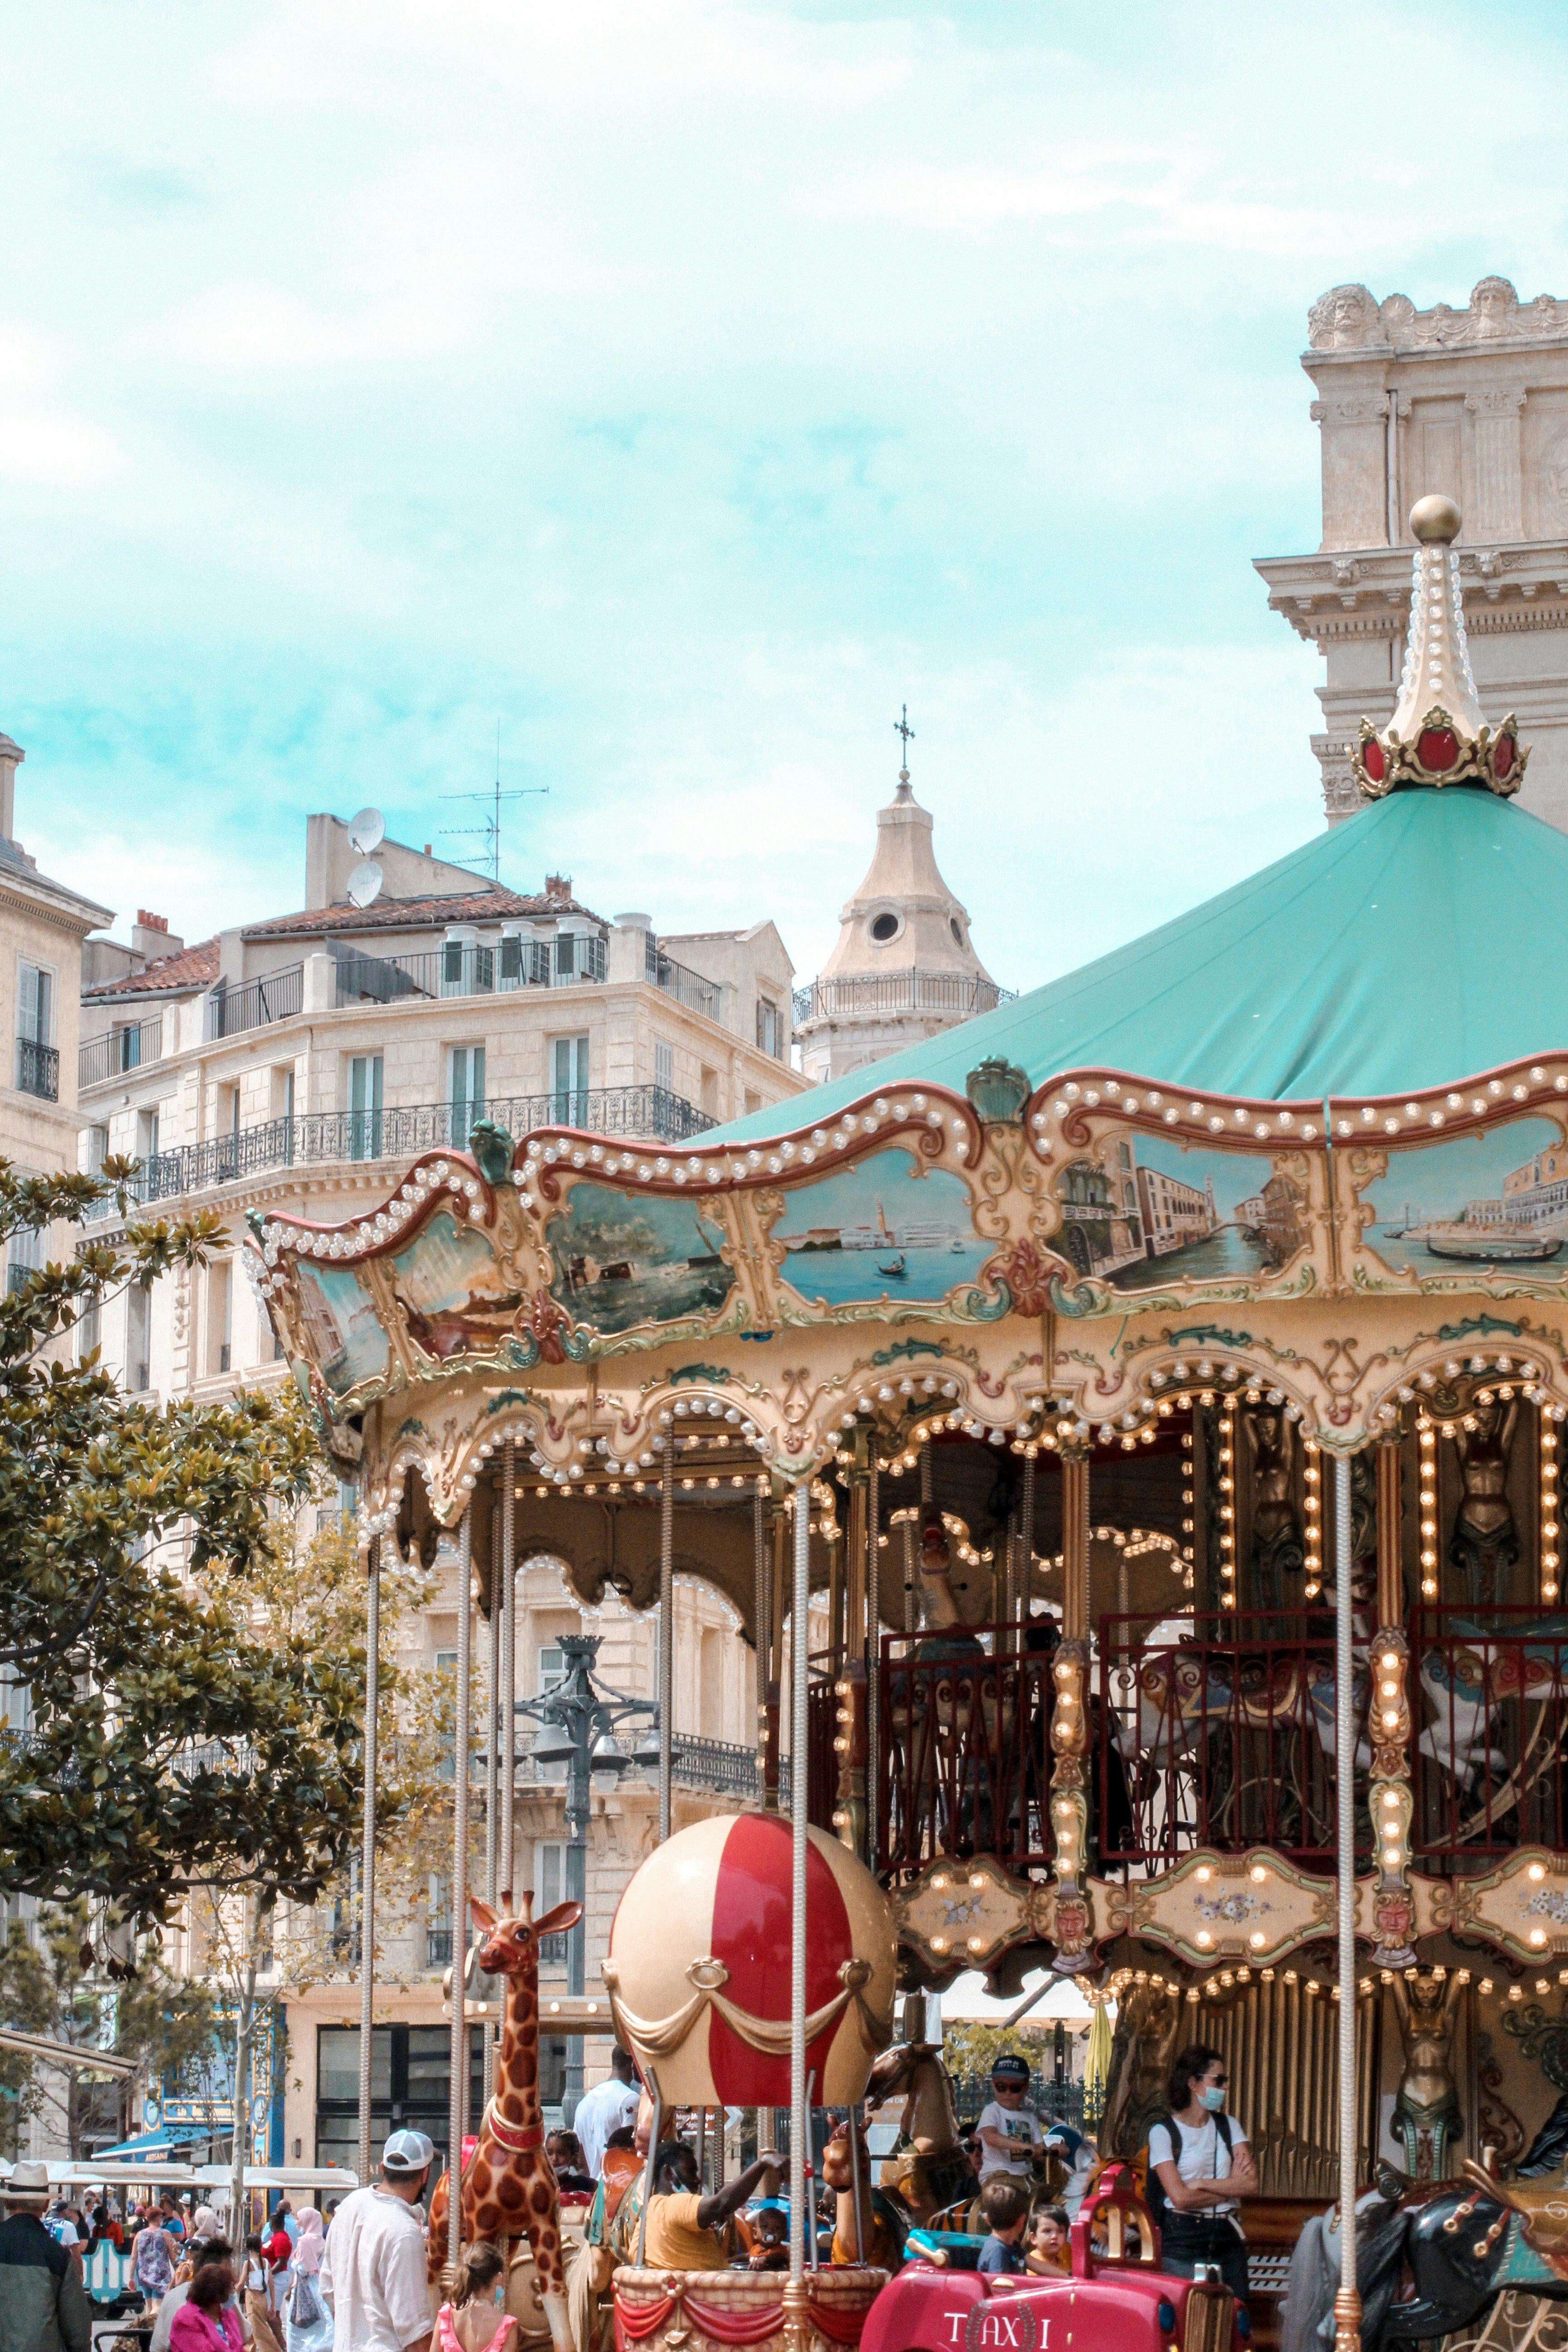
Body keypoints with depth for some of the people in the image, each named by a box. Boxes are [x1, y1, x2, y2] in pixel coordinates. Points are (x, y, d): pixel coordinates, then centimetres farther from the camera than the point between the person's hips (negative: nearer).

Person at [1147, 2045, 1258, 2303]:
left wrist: (1202, 2184, -11)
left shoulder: (1228, 2126, 13)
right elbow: (1180, 2198, -13)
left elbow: (1252, 2185, -1)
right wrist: (1230, 2187, -3)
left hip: (1227, 2238, 4)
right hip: (1182, 2241, -4)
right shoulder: (1163, 2132, -2)